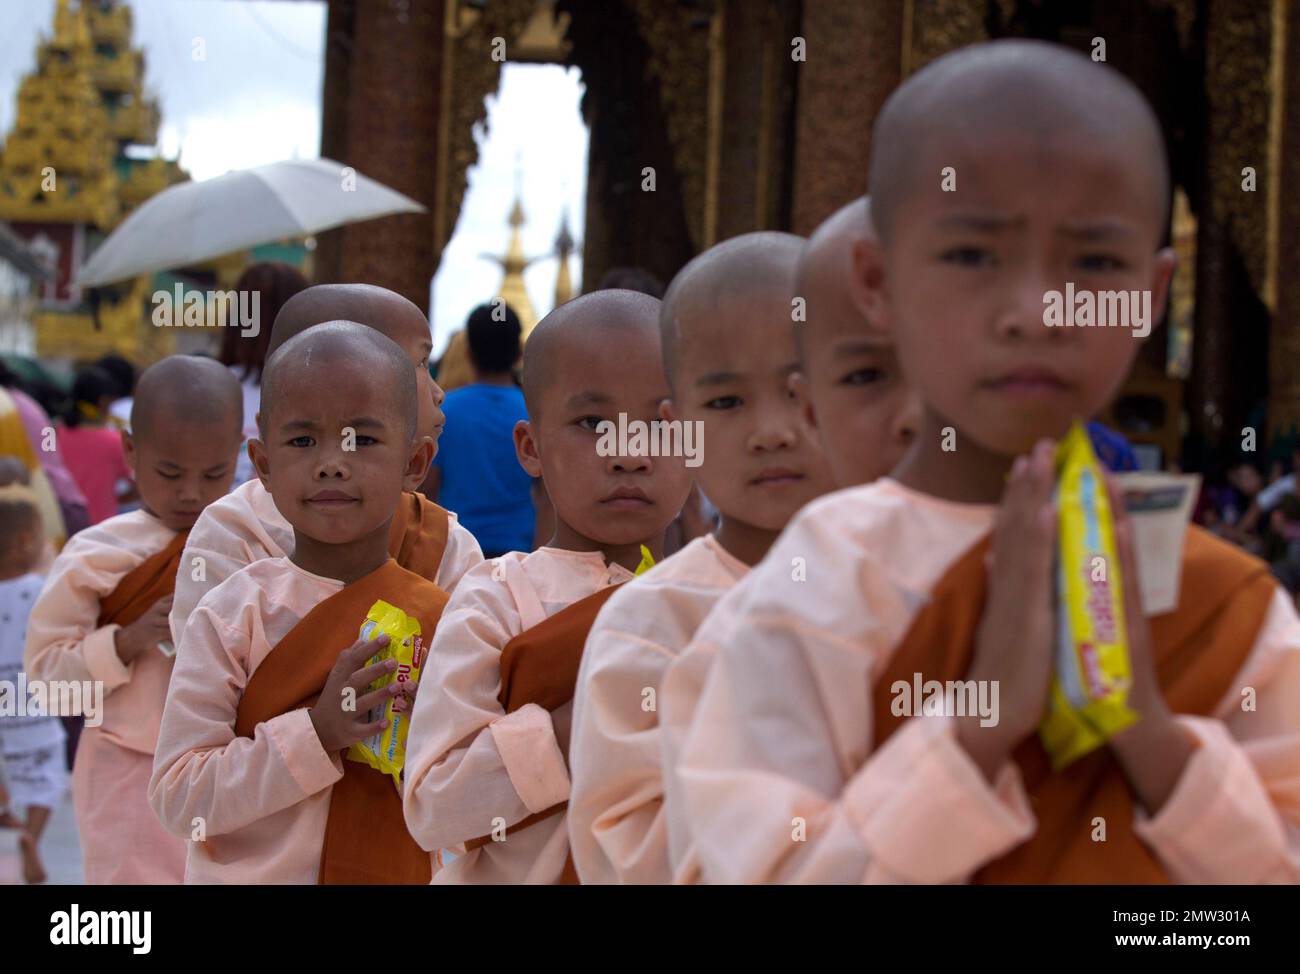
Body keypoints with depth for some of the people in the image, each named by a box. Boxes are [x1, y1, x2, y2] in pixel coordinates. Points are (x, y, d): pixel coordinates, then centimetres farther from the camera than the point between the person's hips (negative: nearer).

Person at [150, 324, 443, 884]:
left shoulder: (442, 621, -7)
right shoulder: (231, 616, -13)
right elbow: (175, 799, -17)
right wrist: (316, 733, -24)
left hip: (400, 874, 2)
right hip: (251, 875, -2)